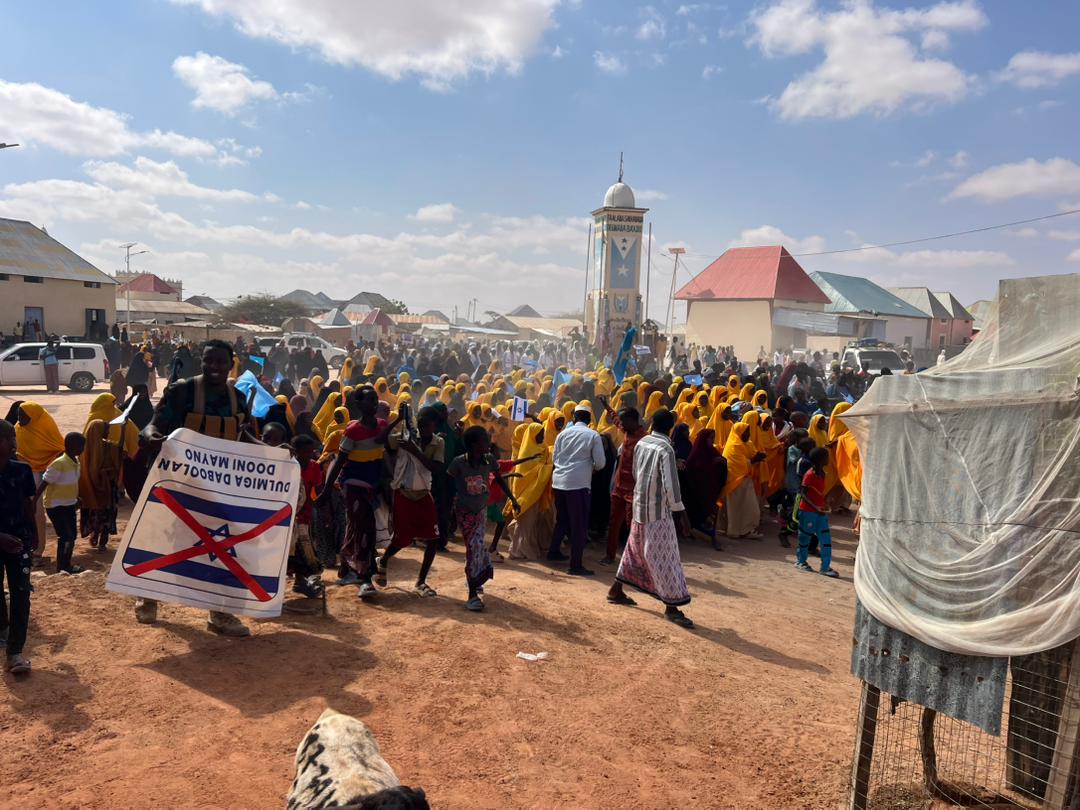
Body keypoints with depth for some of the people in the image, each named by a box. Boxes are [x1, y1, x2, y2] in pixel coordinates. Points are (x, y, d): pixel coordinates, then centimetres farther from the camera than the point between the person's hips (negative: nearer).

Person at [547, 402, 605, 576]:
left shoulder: (563, 433, 8)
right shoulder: (593, 435, -3)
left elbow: (555, 458, 9)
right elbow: (600, 463, -5)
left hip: (559, 481, 5)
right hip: (579, 483, -5)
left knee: (562, 520, 22)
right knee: (579, 524, 0)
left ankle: (554, 551, 34)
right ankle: (576, 565, 0)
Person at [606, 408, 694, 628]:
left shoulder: (641, 443, 4)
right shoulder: (665, 448, -17)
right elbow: (670, 484, -21)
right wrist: (680, 511, -17)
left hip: (640, 504, 8)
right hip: (658, 509, -8)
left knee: (636, 548, 20)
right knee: (663, 555, -3)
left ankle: (616, 590, 28)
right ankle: (671, 607, 1)